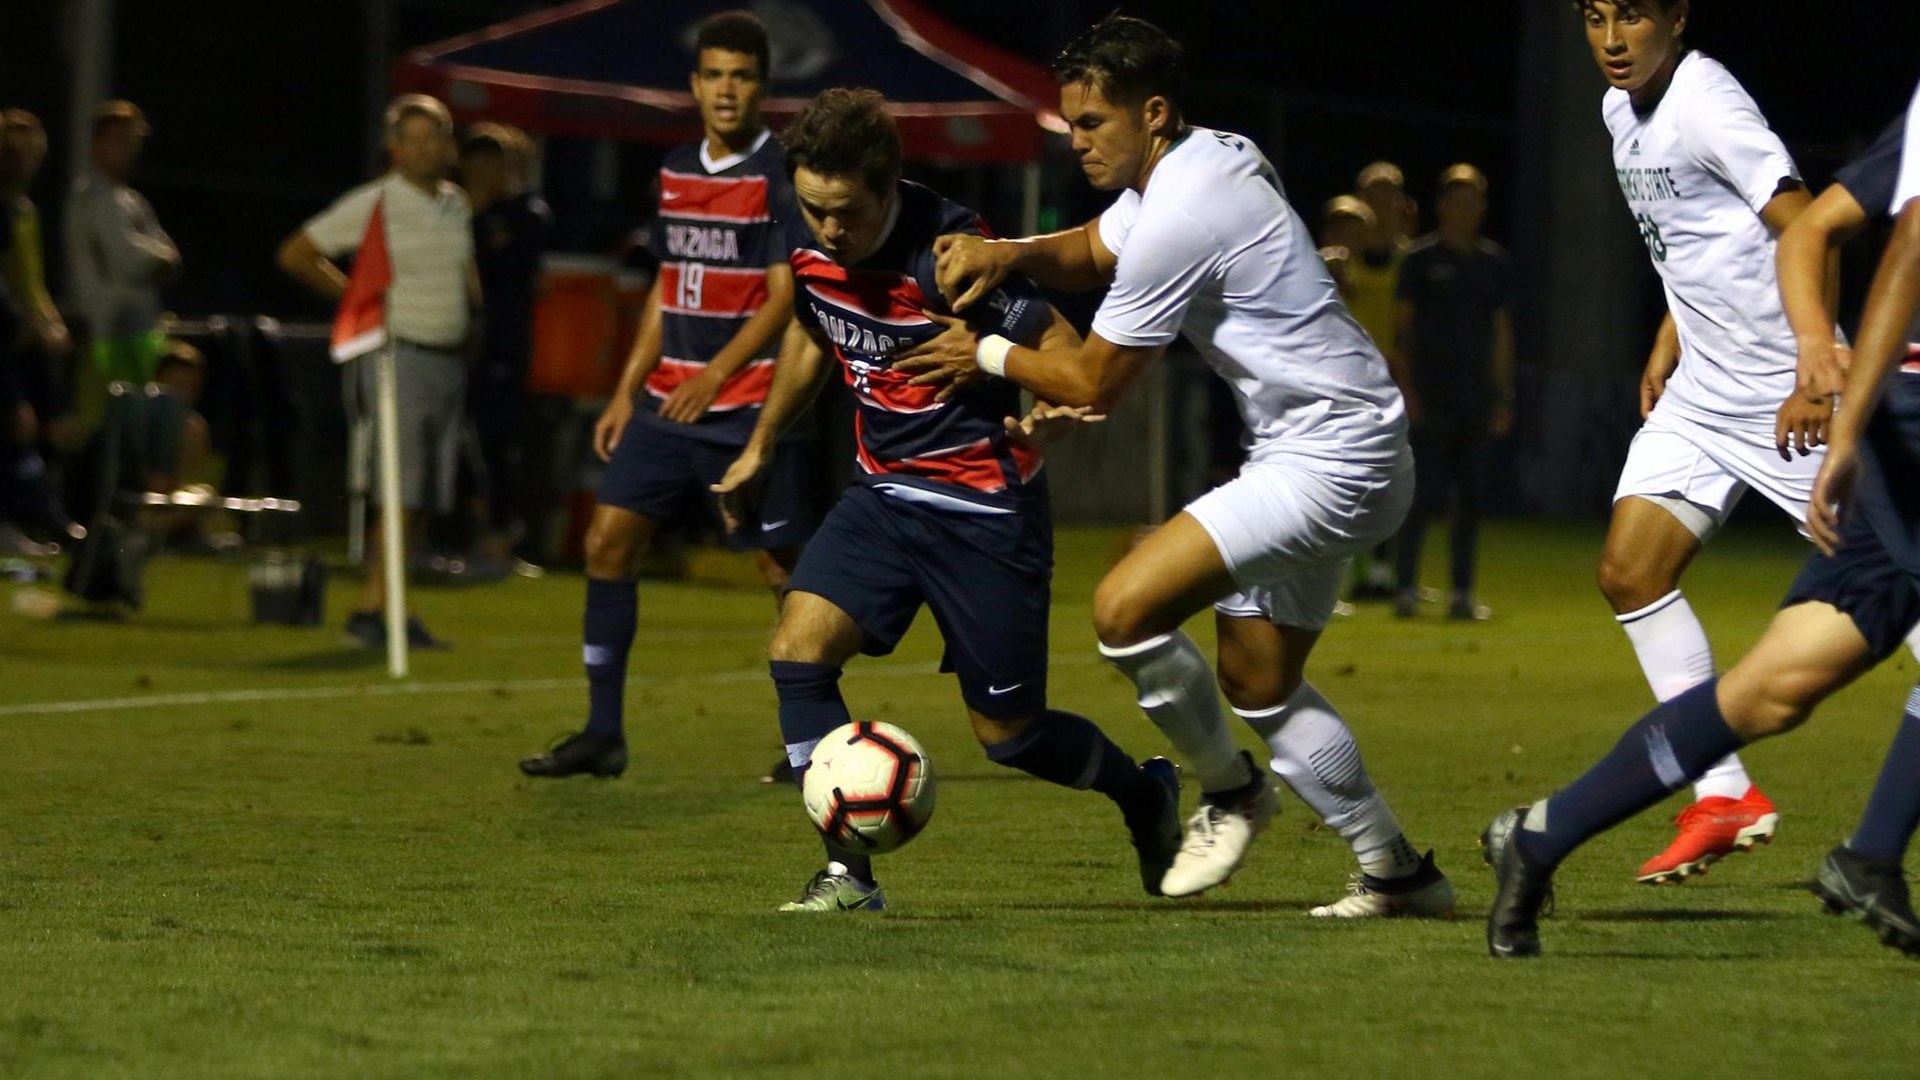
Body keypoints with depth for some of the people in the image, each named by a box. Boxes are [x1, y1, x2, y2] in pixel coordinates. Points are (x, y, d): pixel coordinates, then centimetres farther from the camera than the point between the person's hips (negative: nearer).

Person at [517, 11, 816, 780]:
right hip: (668, 401, 7)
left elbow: (784, 297, -14)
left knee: (780, 566, -2)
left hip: (750, 409, -7)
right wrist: (627, 391, 16)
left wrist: (715, 378, -21)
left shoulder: (781, 176, -9)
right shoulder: (675, 173, 13)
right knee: (608, 540, -1)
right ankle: (603, 735, 4)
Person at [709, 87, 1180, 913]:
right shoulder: (809, 245, -4)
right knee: (798, 649, -15)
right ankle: (848, 874, -9)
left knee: (1007, 734, 3)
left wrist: (1049, 410, -40)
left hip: (985, 506, -6)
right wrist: (760, 448, 26)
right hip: (883, 493, 6)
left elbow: (1062, 348, -18)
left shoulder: (948, 252, -24)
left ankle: (1144, 793, 34)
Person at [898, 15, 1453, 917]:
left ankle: (1229, 792, 4)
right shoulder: (1211, 157, 8)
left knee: (1124, 606, -17)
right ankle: (1398, 872, 23)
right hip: (1335, 450, 11)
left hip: (1331, 464, -11)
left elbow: (1092, 382, -14)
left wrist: (988, 355, 2)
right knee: (1257, 681, 17)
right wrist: (1008, 253, 3)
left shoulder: (1182, 216, -21)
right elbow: (1092, 252, 24)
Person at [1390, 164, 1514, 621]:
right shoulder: (1421, 258, 0)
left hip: (1476, 396, 4)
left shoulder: (1494, 262, 12)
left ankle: (1462, 593, 6)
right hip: (1430, 395, -4)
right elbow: (1402, 327, -1)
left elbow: (1502, 332, 14)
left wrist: (1503, 397, 8)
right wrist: (1407, 389, -9)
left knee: (1470, 497, 3)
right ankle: (1406, 587, -3)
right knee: (1423, 493, -8)